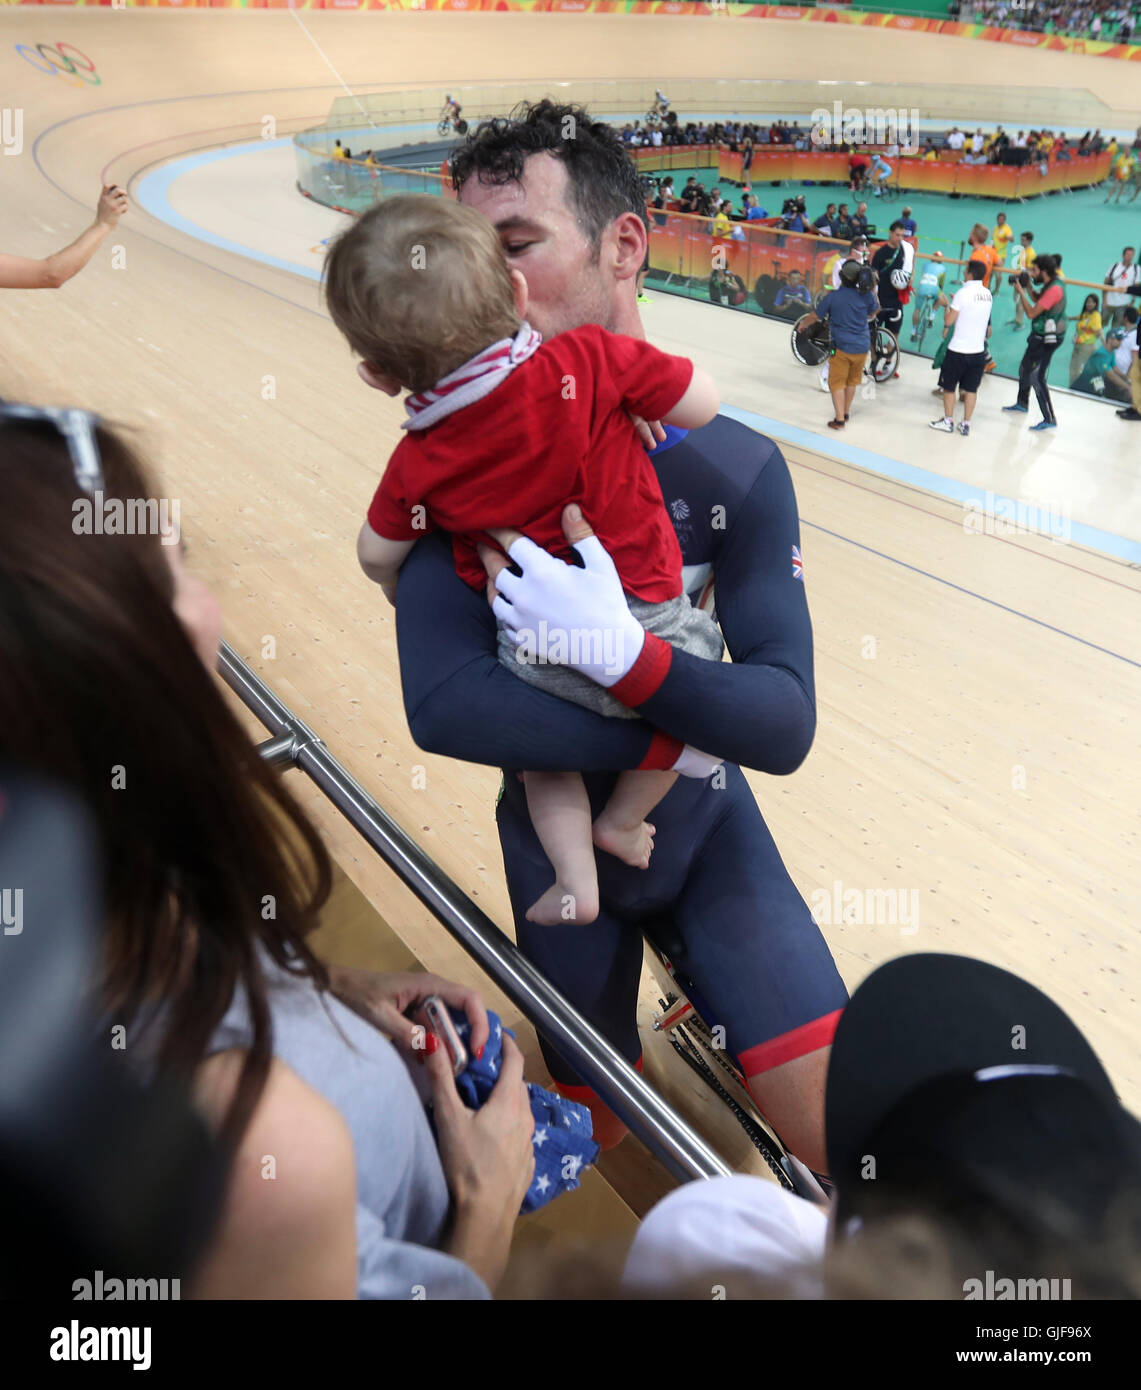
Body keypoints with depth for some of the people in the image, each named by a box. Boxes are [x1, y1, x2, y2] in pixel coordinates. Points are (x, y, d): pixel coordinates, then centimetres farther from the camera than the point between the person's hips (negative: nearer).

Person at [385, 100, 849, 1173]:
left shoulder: (735, 469, -15)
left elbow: (785, 726, -22)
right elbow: (441, 707, -30)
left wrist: (621, 652, -37)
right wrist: (671, 737, -28)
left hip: (702, 827, 0)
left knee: (846, 1138, -1)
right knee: (597, 1131, 18)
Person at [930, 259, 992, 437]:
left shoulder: (963, 293, -15)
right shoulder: (987, 294, 6)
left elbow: (948, 321, -14)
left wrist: (946, 305, 5)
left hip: (958, 350, -5)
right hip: (978, 350, 5)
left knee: (949, 386, 11)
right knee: (971, 388, 10)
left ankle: (948, 421, 15)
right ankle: (966, 425, 11)